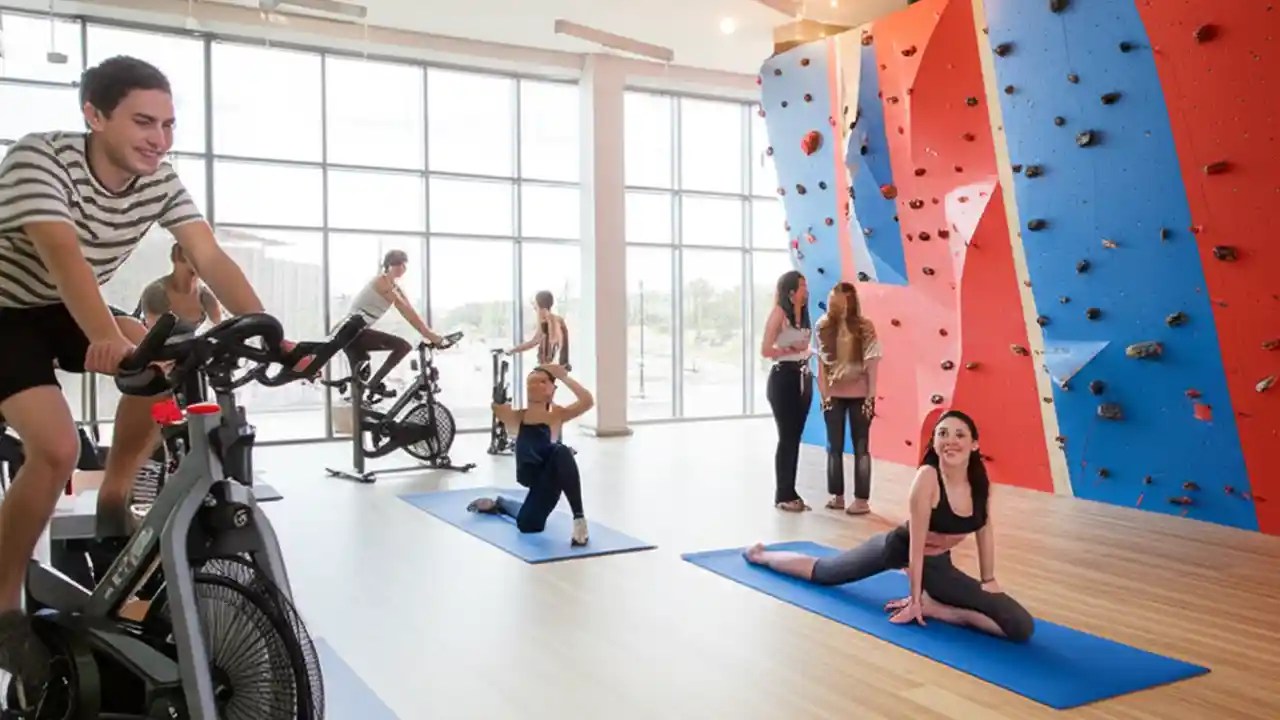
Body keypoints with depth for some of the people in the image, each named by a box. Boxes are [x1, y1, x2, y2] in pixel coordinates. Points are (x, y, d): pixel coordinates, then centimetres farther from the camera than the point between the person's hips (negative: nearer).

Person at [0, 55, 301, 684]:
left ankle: (113, 504, 2)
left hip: (64, 311, 5)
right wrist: (108, 340, -61)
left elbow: (212, 260, -22)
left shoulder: (159, 181, -14)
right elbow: (64, 257, -43)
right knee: (57, 446, -23)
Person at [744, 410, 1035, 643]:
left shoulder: (982, 480, -17)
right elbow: (917, 543, -27)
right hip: (898, 545, -4)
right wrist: (914, 599, -22)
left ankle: (934, 608, 3)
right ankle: (761, 555, 44)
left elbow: (985, 530, 0)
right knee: (822, 572, 17)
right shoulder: (927, 477, -32)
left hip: (937, 565, 4)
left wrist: (989, 580, 5)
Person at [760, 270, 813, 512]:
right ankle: (783, 495, 8)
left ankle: (791, 492, 18)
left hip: (803, 378, 7)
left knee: (795, 437, 10)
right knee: (786, 437, -1)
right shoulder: (779, 313, -10)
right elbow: (765, 350, -14)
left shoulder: (803, 313, 11)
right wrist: (791, 350, -20)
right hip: (783, 378, -7)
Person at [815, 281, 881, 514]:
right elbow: (821, 363, 1)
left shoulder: (865, 327, -6)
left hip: (859, 395, -3)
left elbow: (872, 363, -6)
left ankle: (862, 499, 7)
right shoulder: (823, 326, 1)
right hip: (834, 395, 3)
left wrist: (870, 396, -9)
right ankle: (837, 495, 20)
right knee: (834, 446, 9)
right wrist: (824, 393, -4)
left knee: (861, 446, 3)